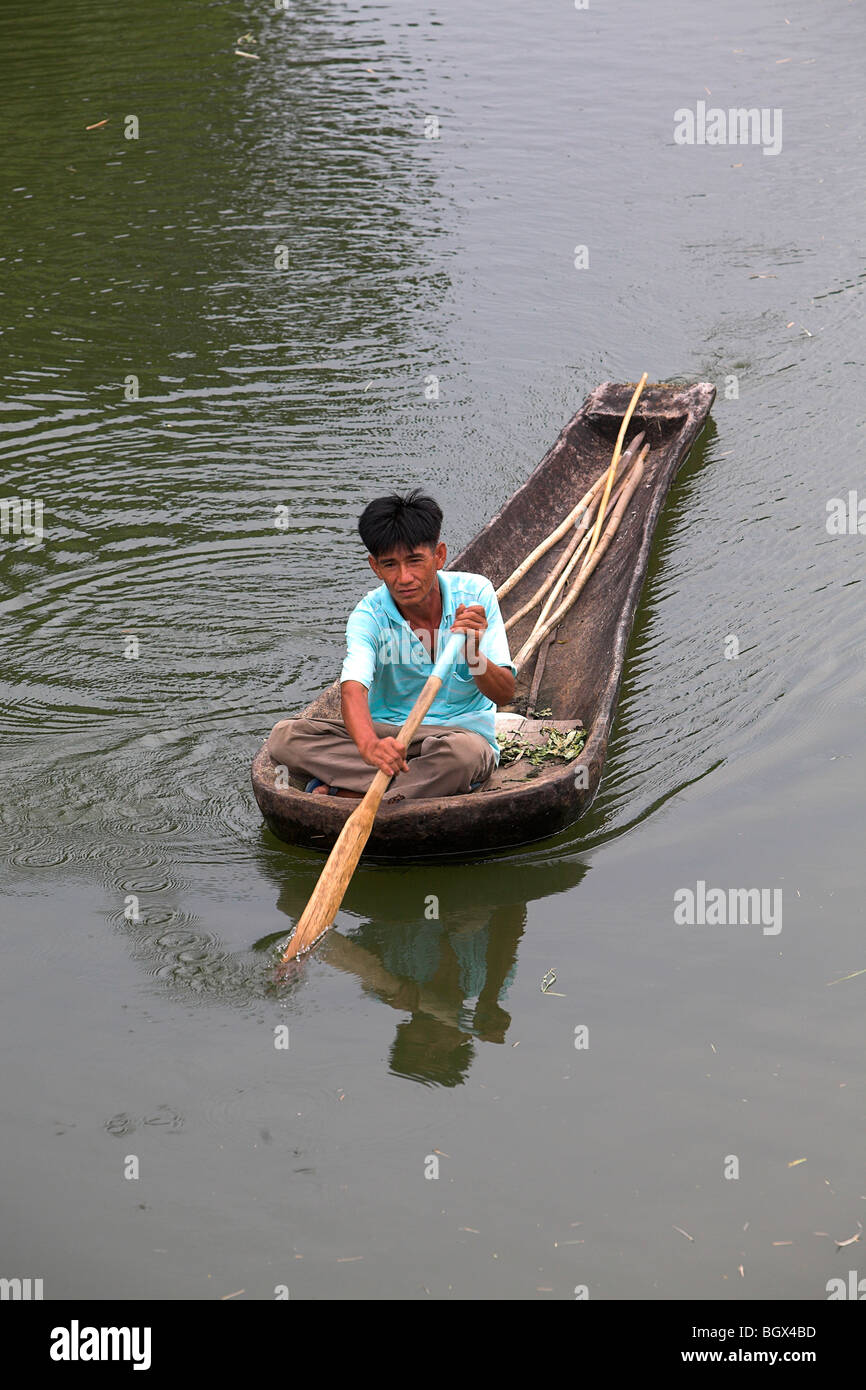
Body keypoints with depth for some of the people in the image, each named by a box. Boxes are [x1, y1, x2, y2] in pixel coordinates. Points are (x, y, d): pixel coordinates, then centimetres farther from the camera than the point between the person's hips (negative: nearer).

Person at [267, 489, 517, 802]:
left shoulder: (474, 594, -8)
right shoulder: (369, 615, -9)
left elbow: (505, 694, -12)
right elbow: (353, 688, -29)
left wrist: (472, 655, -35)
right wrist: (369, 745, -52)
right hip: (388, 731, 2)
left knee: (462, 751, -41)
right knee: (285, 736, -22)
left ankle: (341, 792, -26)